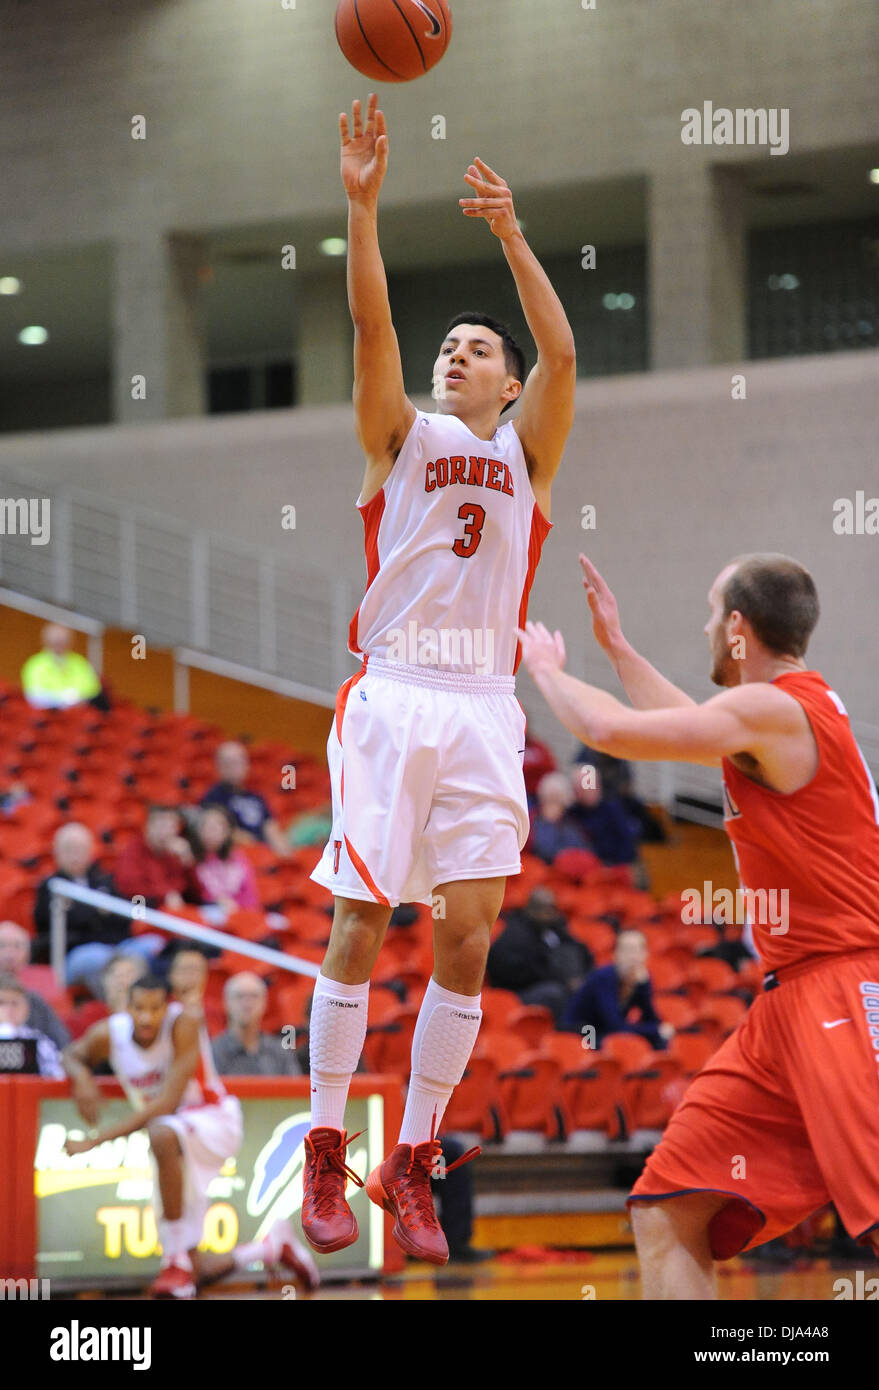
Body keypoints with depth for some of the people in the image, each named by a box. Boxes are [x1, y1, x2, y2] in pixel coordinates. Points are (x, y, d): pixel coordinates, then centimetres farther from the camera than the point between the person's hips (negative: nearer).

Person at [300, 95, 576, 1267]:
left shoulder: (527, 451, 13)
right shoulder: (403, 437, 11)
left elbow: (562, 350, -5)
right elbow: (371, 326, -5)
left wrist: (509, 233, -13)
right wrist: (364, 207, -15)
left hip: (484, 708, 1)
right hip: (392, 697, -1)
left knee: (469, 937, -3)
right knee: (360, 926, -2)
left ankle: (412, 1165, 6)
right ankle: (326, 1156, 6)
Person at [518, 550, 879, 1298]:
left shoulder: (773, 710, -12)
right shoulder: (799, 705, 19)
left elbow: (612, 731, -17)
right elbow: (695, 730, 42)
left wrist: (547, 669, 3)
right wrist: (617, 647, 49)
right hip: (788, 1002, 10)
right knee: (666, 1215, 6)